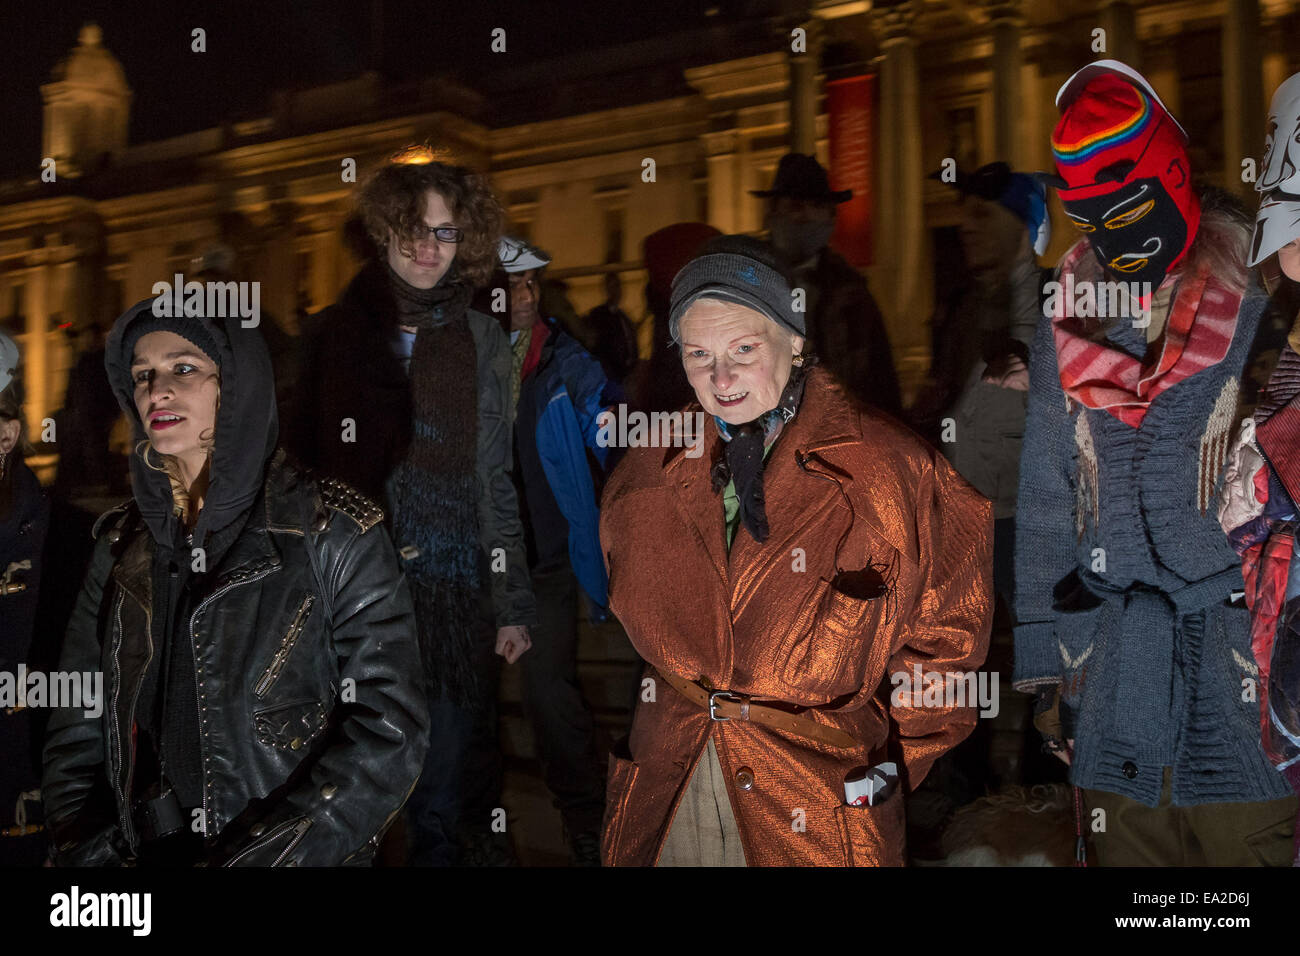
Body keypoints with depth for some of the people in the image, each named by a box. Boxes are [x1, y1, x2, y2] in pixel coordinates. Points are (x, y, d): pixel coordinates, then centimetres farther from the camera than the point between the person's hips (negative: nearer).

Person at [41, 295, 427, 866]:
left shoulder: (332, 533, -5)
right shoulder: (123, 544, 9)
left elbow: (389, 729, -10)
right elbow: (76, 725, 11)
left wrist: (255, 857, -15)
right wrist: (85, 850, -3)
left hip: (309, 858, -4)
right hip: (147, 856, 4)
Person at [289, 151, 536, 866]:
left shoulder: (480, 342, 2)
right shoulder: (333, 333, 2)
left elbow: (493, 479, 4)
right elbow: (302, 463, 6)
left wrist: (513, 604, 2)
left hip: (445, 586, 0)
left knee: (441, 747, 9)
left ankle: (435, 848, 30)